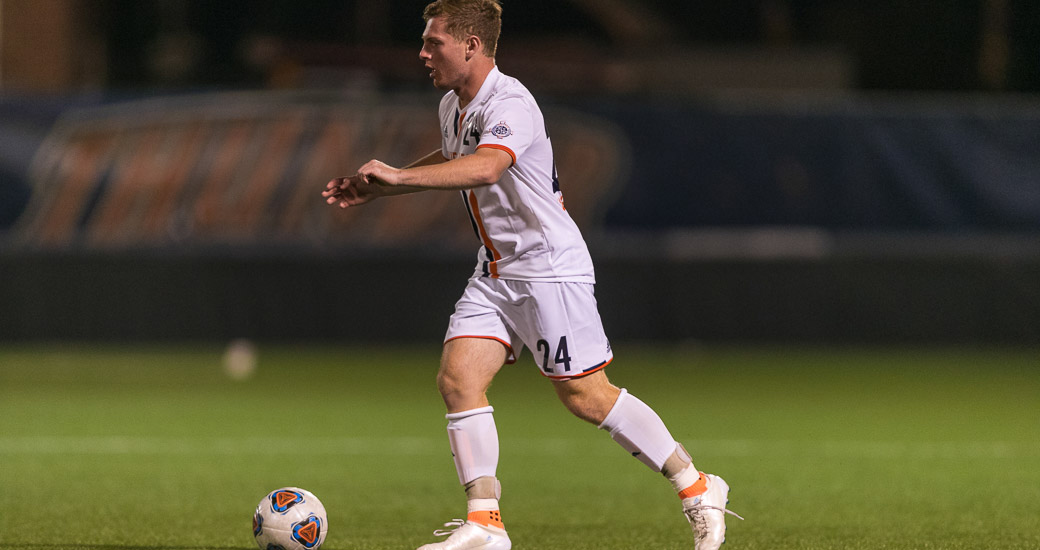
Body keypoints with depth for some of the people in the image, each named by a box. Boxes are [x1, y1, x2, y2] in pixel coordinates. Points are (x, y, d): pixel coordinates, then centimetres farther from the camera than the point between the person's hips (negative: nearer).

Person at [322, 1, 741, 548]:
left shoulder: (510, 105, -22)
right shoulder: (452, 107, 8)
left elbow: (485, 168, -42)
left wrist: (400, 176, -48)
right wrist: (376, 189, 26)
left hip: (550, 266, -9)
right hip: (496, 272, 9)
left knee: (585, 396, -6)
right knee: (457, 377, -8)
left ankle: (697, 489, 9)